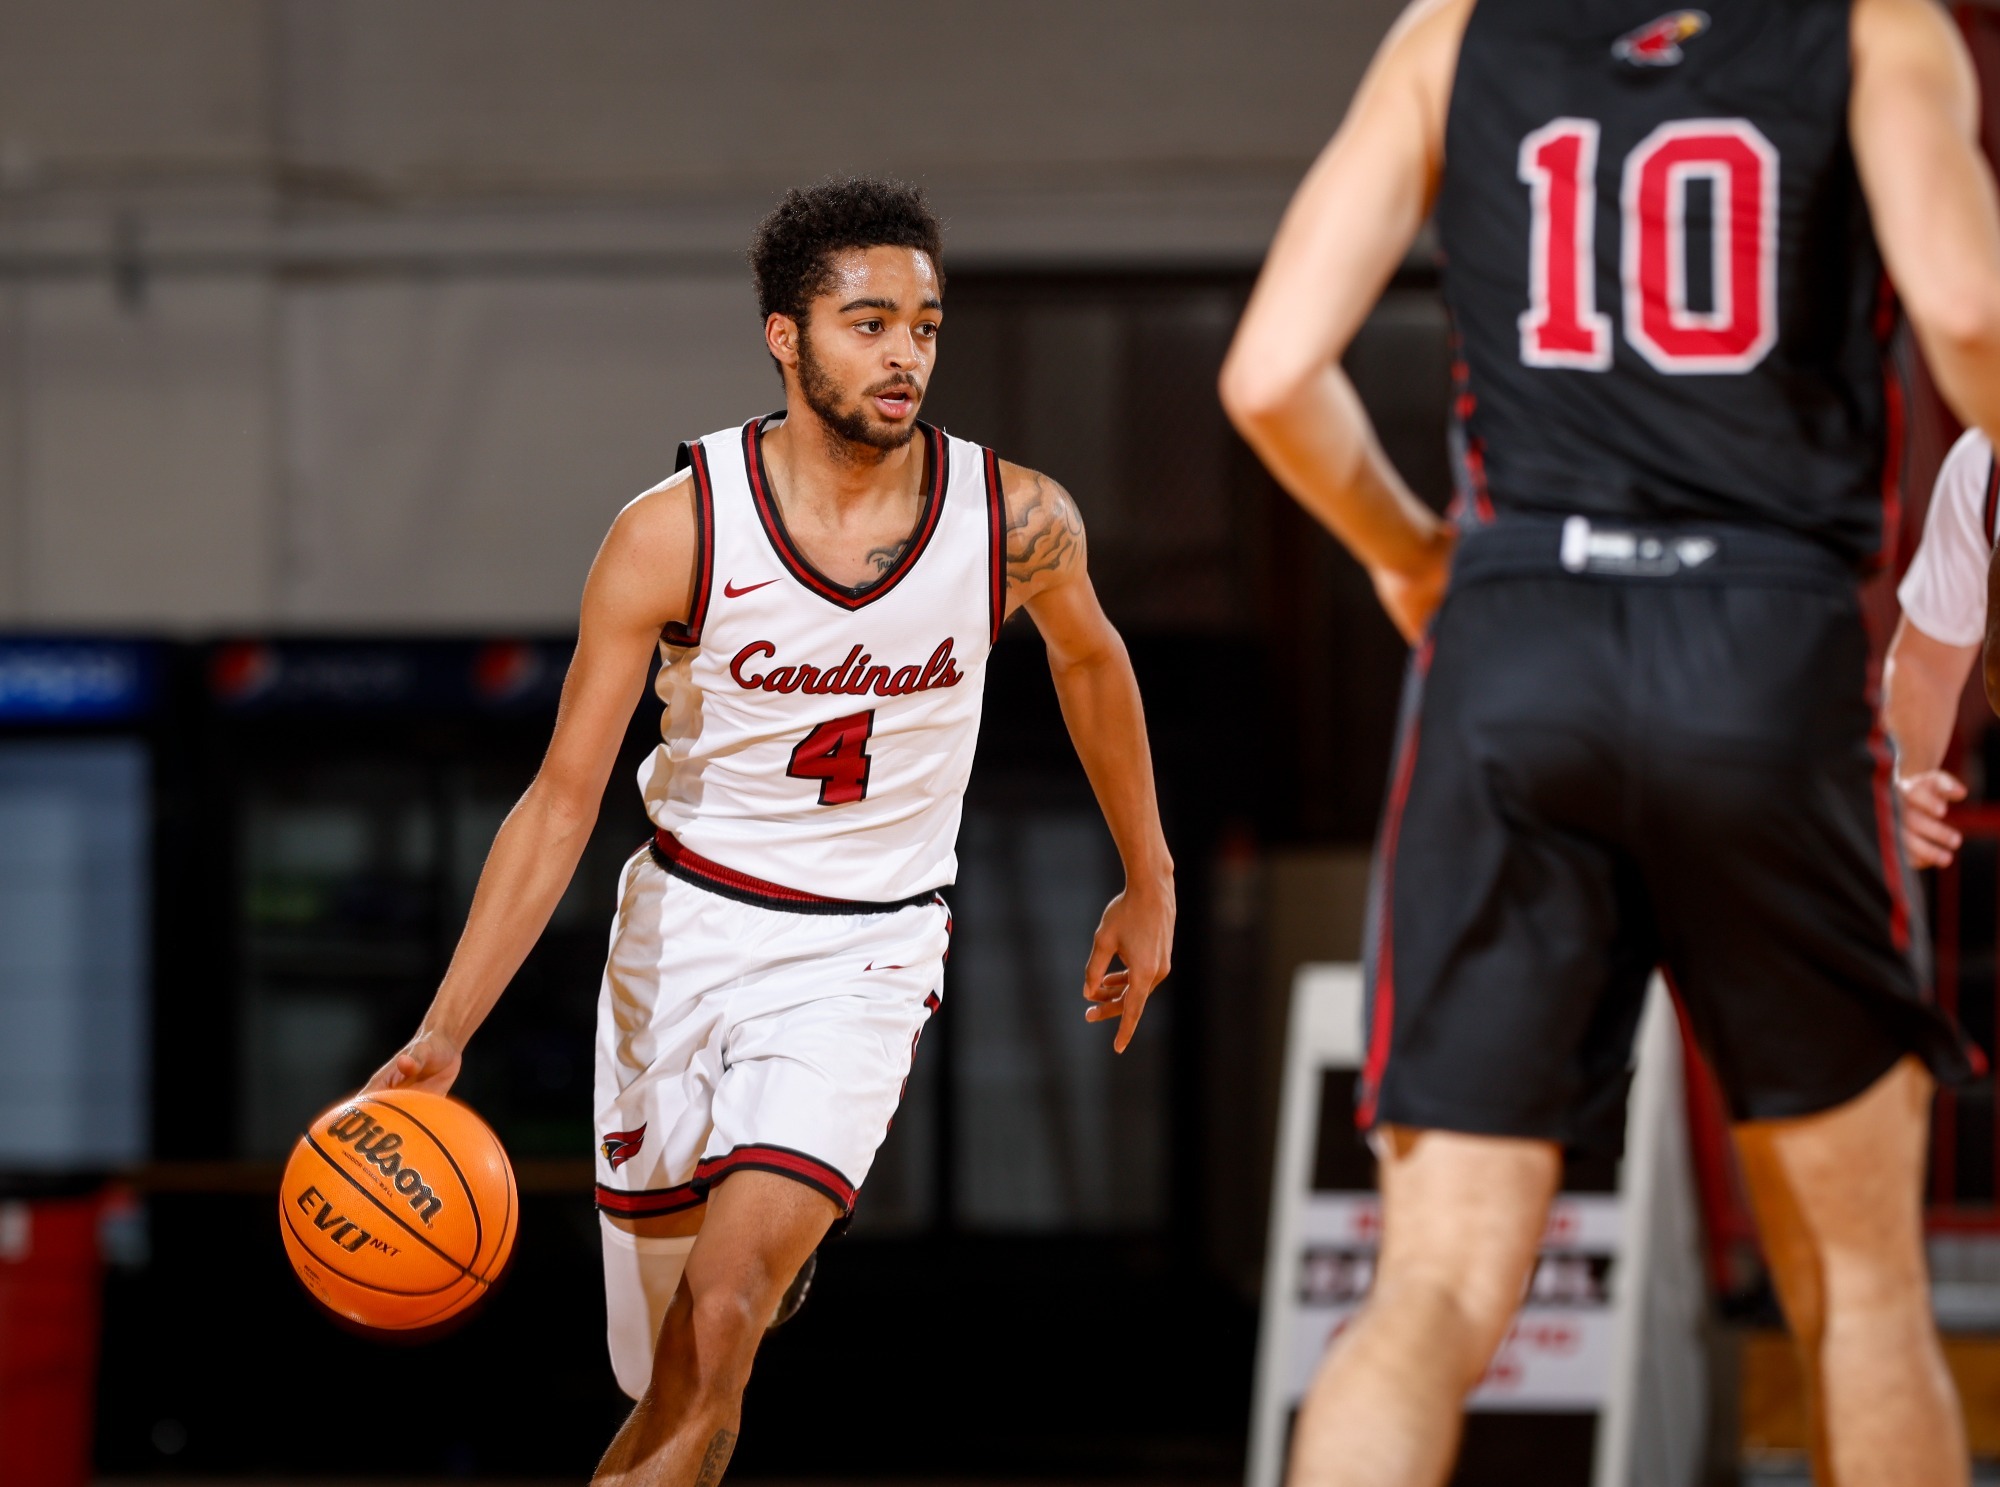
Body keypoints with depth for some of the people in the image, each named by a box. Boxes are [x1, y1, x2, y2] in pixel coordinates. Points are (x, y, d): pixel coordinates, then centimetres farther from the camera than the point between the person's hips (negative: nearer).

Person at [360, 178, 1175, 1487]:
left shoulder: (1018, 523, -12)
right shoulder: (676, 531, -16)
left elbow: (1088, 656, 13)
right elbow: (563, 799, -13)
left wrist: (1149, 886, 22)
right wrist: (445, 1033, -22)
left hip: (867, 954, -1)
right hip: (685, 925, 1)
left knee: (720, 1323, -20)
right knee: (669, 1375, 9)